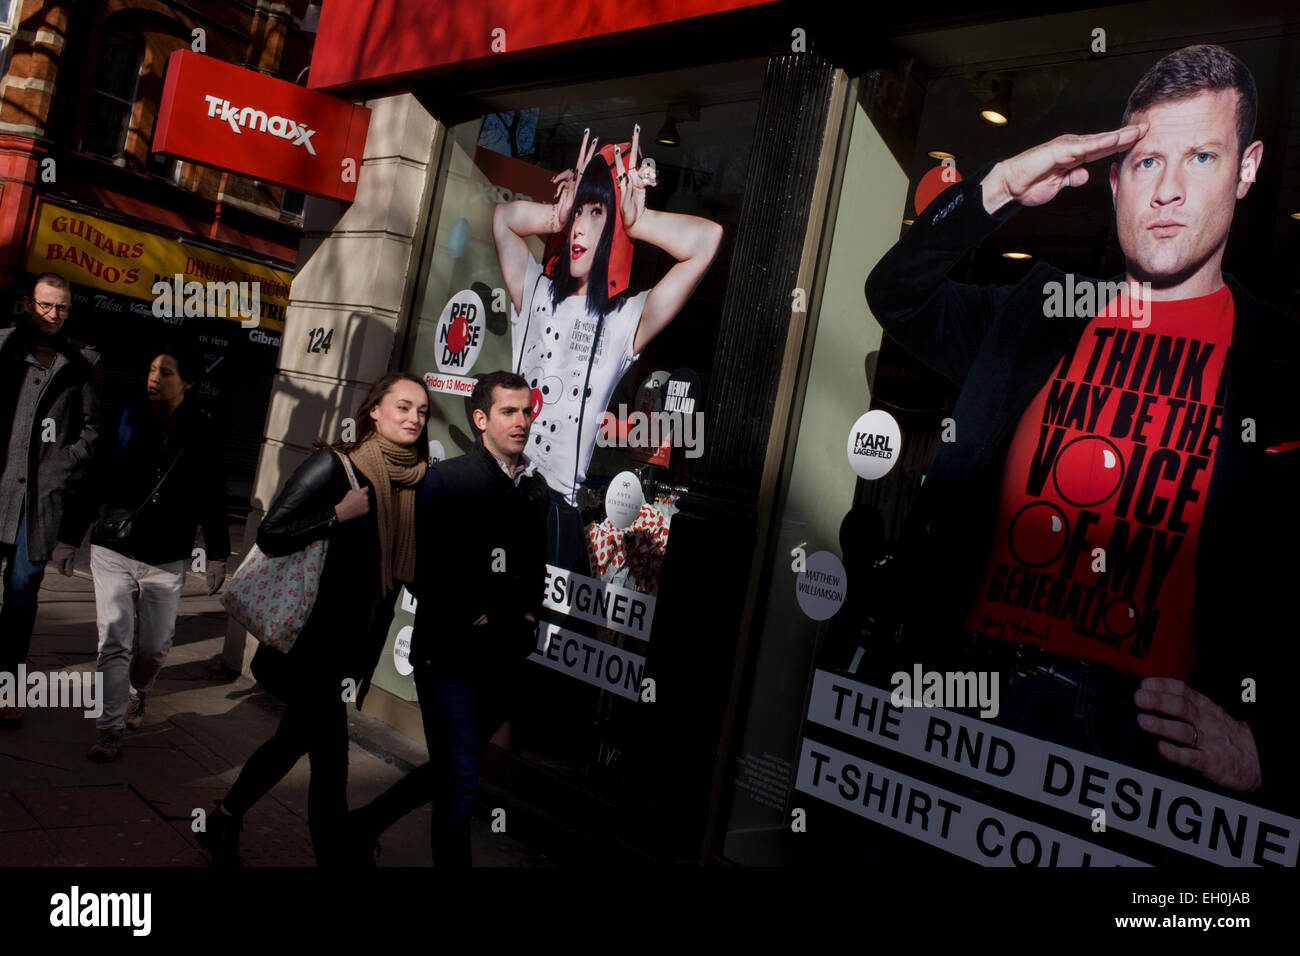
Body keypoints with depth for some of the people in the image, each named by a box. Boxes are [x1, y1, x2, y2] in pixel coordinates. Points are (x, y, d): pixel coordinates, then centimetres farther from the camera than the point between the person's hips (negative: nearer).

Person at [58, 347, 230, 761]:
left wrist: (217, 554, 4)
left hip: (168, 560, 1)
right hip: (114, 552, 0)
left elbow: (213, 499, 5)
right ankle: (110, 730, 8)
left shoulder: (203, 435, 0)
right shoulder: (126, 422, 0)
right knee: (114, 643, -3)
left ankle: (136, 693, 39)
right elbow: (93, 482, 5)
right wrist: (72, 536, 5)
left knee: (156, 647, 7)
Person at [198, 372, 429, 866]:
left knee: (299, 735, 19)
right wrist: (339, 514, -22)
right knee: (330, 751, -4)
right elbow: (270, 534, -16)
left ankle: (223, 821, 40)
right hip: (311, 635, -7)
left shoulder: (417, 479, 5)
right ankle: (333, 854, 9)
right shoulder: (335, 464, -13)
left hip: (356, 637, 7)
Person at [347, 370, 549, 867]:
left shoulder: (537, 489, 11)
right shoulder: (446, 479, -8)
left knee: (449, 772, 18)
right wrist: (474, 618, -10)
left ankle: (364, 824, 39)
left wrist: (528, 614, 8)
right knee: (461, 786, -5)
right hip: (451, 656, -6)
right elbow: (424, 570, -11)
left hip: (505, 660, 7)